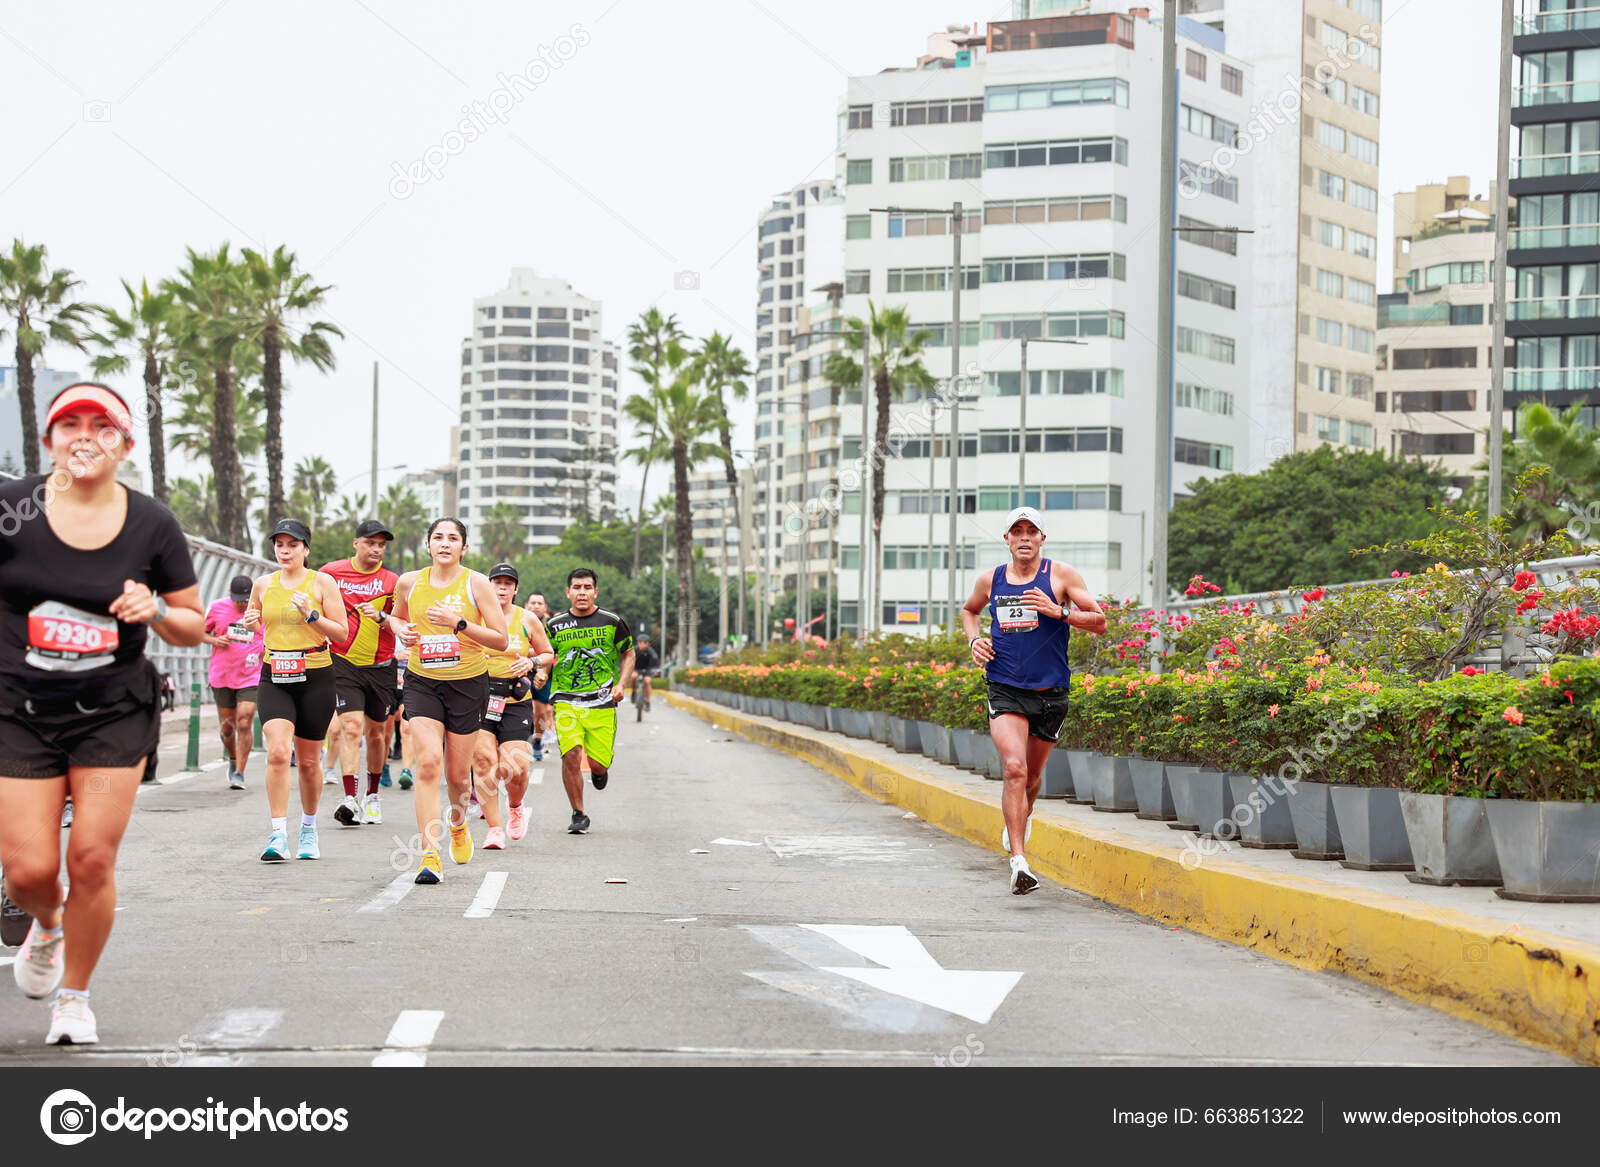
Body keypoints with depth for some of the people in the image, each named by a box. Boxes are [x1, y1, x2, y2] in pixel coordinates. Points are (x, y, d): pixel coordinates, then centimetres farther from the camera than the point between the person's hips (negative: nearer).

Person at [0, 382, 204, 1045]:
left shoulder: (151, 525, 0)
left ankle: (75, 997, 18)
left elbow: (194, 629, 8)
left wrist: (157, 611, -12)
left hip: (114, 714, 1)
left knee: (92, 860, -6)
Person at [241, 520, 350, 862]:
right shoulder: (263, 585, 7)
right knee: (278, 752, -19)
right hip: (274, 678, 1)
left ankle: (309, 829, 30)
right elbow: (253, 621, 22)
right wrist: (250, 623, -2)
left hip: (315, 678, -1)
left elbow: (342, 633, -3)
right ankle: (278, 836, -18)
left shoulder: (322, 582, -1)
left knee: (307, 761, 8)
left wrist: (311, 614, -17)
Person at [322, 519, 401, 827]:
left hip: (380, 666, 2)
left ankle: (372, 796, 29)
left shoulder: (392, 582, 0)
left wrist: (381, 617, -21)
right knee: (351, 727, -16)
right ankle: (350, 799, -23)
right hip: (343, 663, -2)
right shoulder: (331, 573, -1)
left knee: (376, 732, 10)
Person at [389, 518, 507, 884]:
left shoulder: (476, 583, -6)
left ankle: (458, 826, 43)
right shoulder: (409, 583, 2)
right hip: (422, 683, 1)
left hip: (467, 684, -1)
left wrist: (458, 623, -20)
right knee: (428, 762, -19)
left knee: (457, 774, 7)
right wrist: (400, 629, 0)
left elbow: (500, 640, -8)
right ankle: (430, 856, -21)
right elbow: (396, 617, 23)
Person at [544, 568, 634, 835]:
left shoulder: (612, 622, 3)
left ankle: (599, 770, 38)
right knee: (571, 755, -18)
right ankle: (578, 815, -2)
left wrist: (621, 684, 0)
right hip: (566, 700, 0)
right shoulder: (555, 625, 4)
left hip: (602, 702, 0)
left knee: (599, 764, -3)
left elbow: (628, 654, 14)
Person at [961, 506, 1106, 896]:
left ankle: (1023, 816, 51)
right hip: (1005, 691, 0)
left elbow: (1099, 622, -3)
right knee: (1014, 769, -20)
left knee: (1032, 777, 15)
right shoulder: (991, 580, 6)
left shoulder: (1060, 575, -1)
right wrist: (974, 640, 7)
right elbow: (969, 610, 28)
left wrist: (1058, 611, -18)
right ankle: (1019, 862, -24)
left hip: (1050, 692, 1)